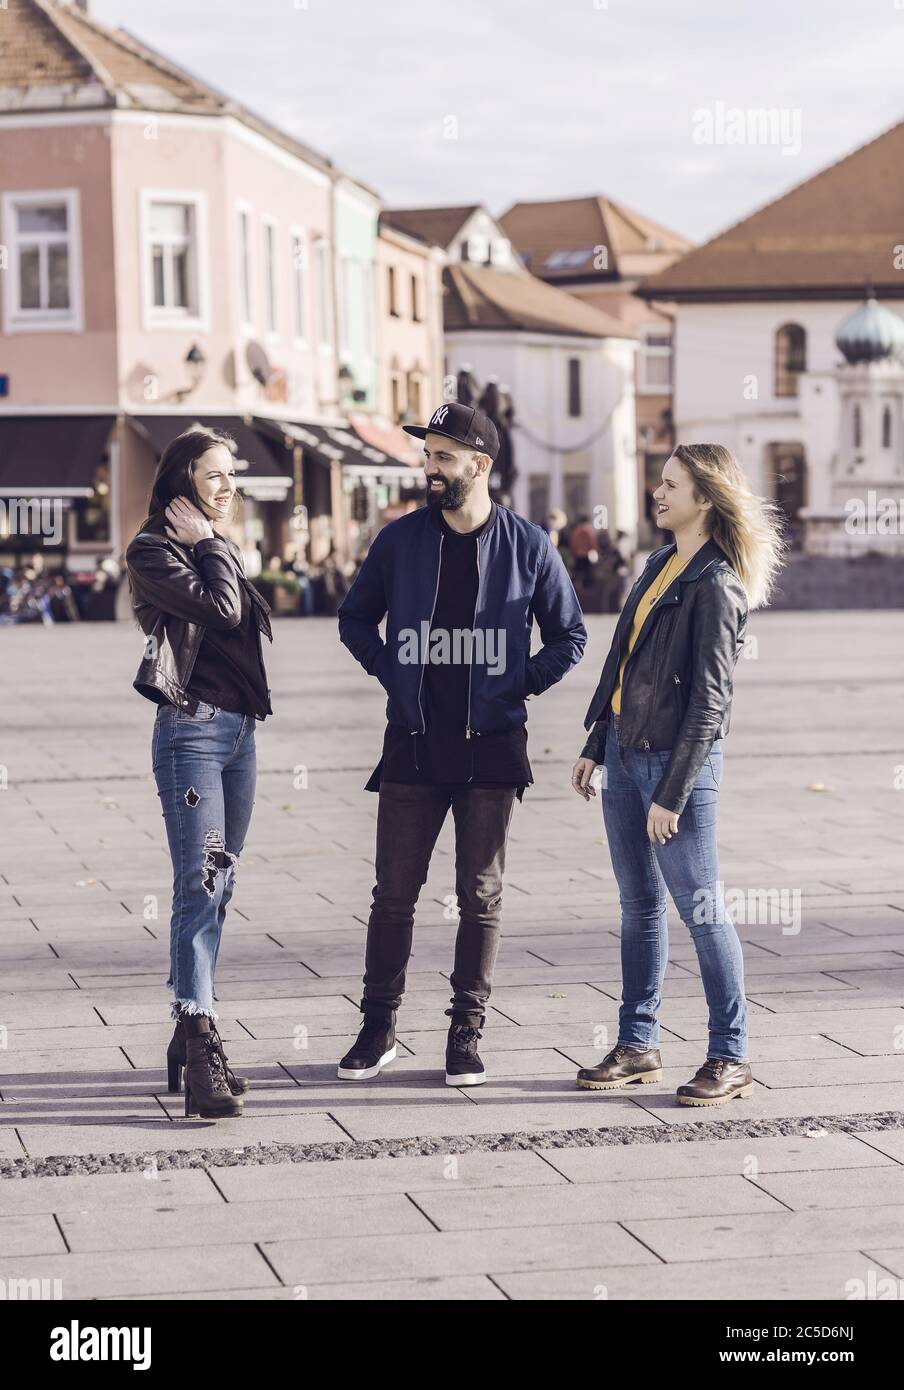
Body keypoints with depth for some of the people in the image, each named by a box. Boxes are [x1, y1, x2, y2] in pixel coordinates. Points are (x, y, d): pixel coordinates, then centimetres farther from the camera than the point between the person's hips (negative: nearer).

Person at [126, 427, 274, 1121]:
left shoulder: (222, 549, 18)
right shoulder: (154, 551, -6)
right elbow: (221, 610, -17)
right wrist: (210, 542, -6)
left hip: (240, 729, 8)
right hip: (193, 730, -8)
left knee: (217, 889, 9)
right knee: (199, 888, -15)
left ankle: (191, 1038, 16)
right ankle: (202, 1052, -19)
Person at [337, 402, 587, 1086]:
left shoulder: (527, 545, 0)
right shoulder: (400, 539, 3)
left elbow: (569, 636, 9)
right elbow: (355, 618, 17)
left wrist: (515, 687, 0)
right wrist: (392, 673, 5)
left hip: (492, 747, -1)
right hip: (413, 745, 1)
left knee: (481, 897, 5)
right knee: (394, 894, 3)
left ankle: (467, 1035, 14)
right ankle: (379, 1029, 14)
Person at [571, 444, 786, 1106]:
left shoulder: (716, 587, -16)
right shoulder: (660, 565, 11)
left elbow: (710, 703, -18)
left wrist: (671, 794, -18)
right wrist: (595, 746, 16)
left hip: (677, 759, -8)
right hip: (624, 752, 8)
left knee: (701, 909, -2)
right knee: (639, 903, 13)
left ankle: (731, 1058, 7)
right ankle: (638, 1045, 21)